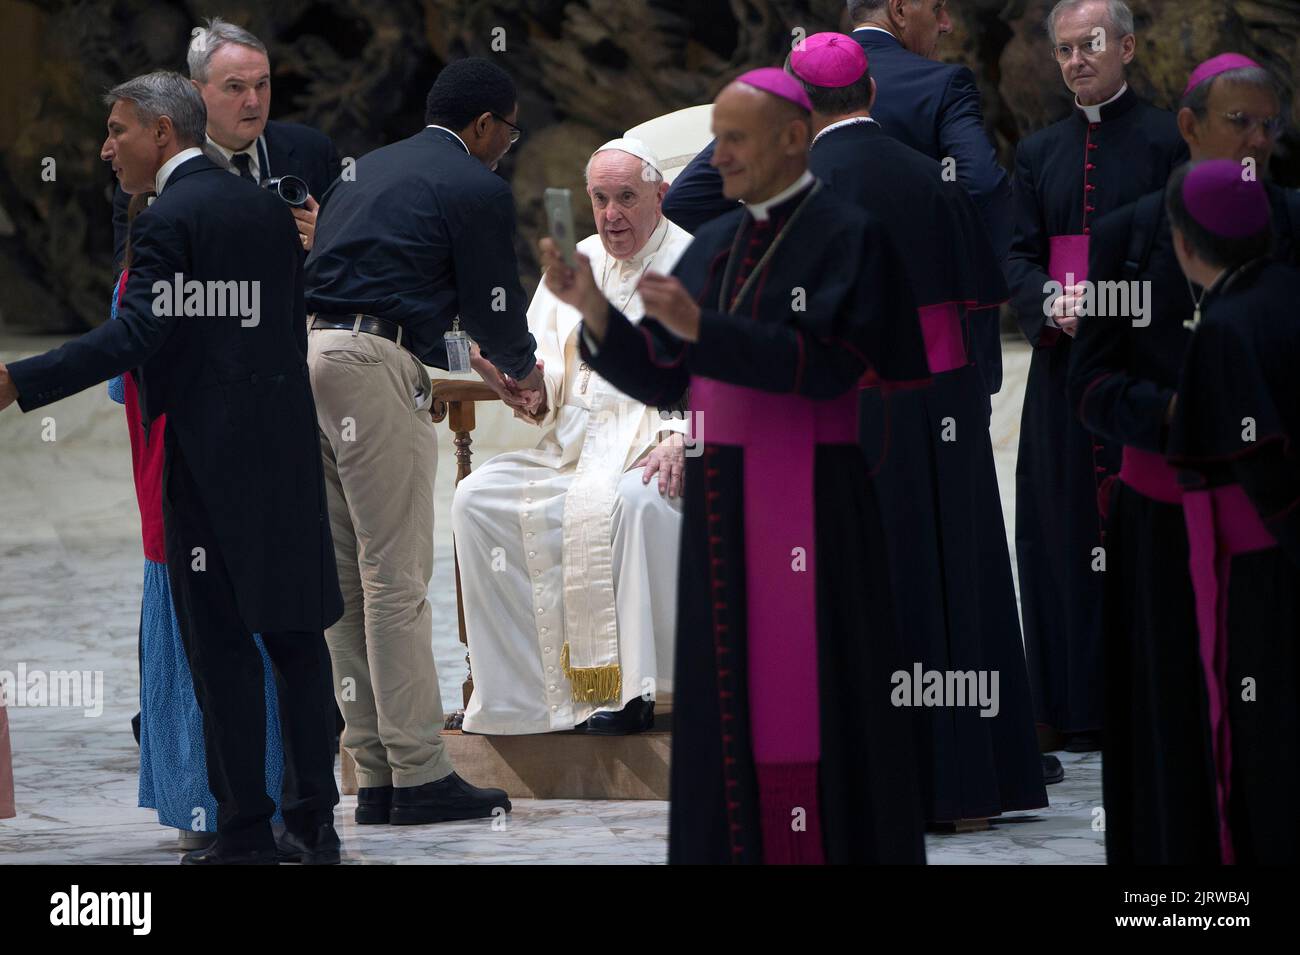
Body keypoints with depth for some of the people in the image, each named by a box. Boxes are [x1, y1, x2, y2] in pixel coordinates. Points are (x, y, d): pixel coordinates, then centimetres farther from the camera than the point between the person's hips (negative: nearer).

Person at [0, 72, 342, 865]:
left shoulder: (169, 219, -11)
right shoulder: (269, 209, 12)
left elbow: (136, 335, -22)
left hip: (208, 457, -7)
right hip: (287, 446, 7)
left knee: (221, 642, -1)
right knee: (296, 633, 10)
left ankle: (246, 831, -1)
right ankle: (315, 821, 12)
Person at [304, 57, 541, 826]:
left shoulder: (369, 172, 24)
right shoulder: (478, 189, 0)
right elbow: (493, 307, 1)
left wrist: (473, 377, 36)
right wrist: (523, 371, 25)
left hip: (305, 354, 8)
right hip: (374, 368, -8)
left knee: (345, 581, 9)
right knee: (397, 579, -5)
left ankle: (376, 777, 12)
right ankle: (421, 776, -4)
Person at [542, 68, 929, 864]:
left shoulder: (848, 237, -8)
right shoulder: (715, 248, 14)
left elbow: (823, 365, -20)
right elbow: (659, 381, 9)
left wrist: (700, 328, -27)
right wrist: (593, 310, -7)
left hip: (809, 503, -7)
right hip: (723, 501, 7)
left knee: (812, 698, -7)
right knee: (730, 699, 6)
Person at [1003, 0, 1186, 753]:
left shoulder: (1168, 140, 1)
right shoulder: (1039, 153, 15)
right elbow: (1021, 257, 9)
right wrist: (1054, 302, -13)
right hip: (1064, 367, 4)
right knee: (1067, 531, 1)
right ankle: (1080, 709, 4)